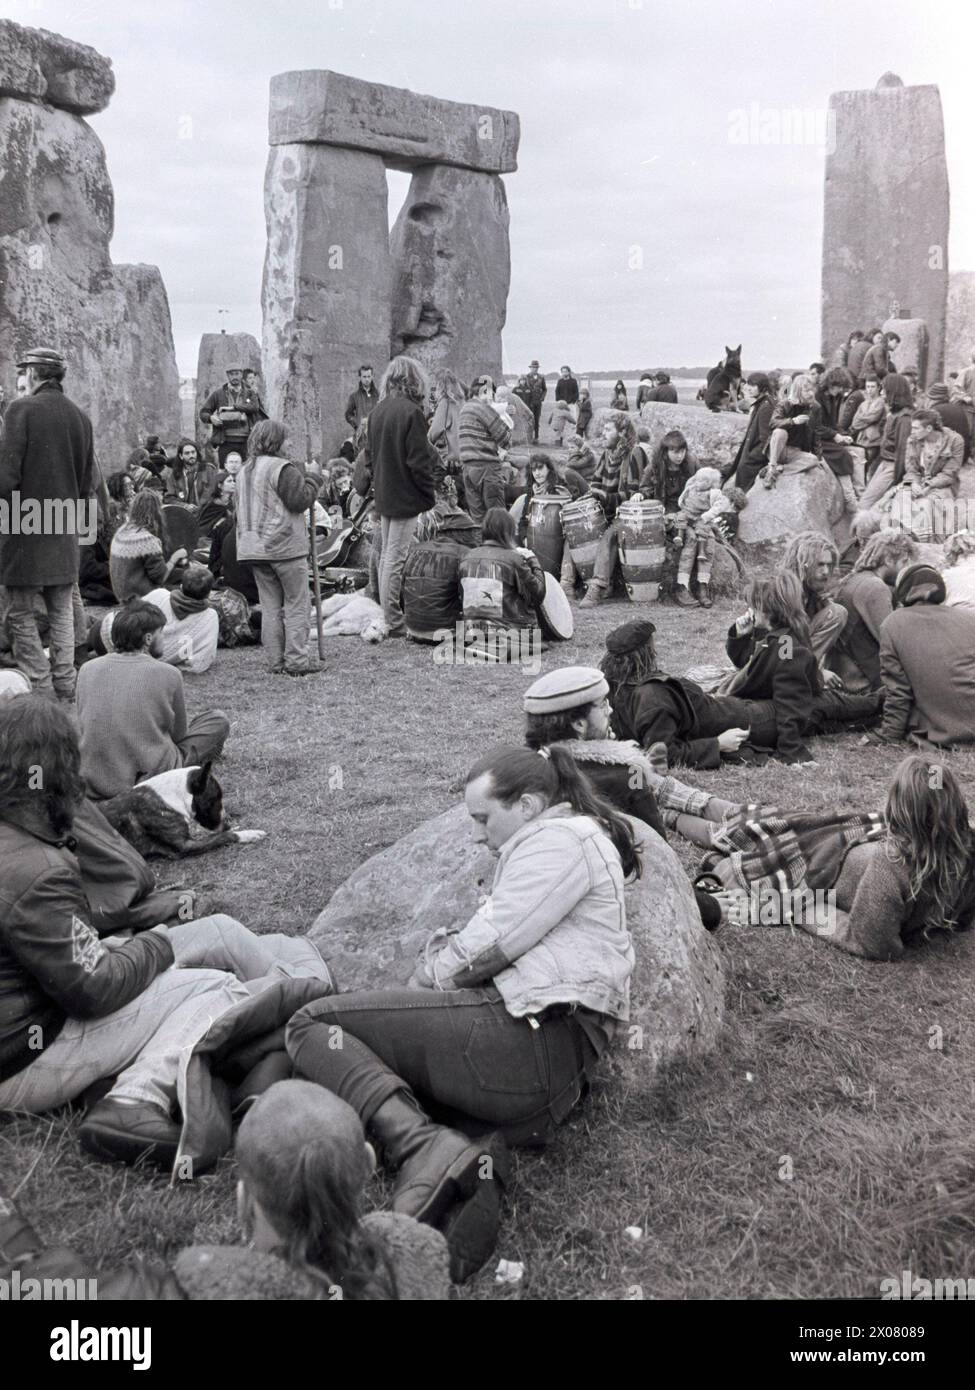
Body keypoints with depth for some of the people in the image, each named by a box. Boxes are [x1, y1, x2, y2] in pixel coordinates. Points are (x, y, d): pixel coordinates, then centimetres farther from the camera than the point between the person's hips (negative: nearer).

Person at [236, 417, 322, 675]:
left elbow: (240, 513, 19)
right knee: (297, 605, 1)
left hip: (254, 548, 8)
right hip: (285, 547, -7)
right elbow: (301, 500, -15)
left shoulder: (244, 472, 14)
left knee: (270, 606, 11)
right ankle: (296, 660, -1)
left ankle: (275, 661, 12)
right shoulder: (282, 469, -13)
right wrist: (312, 476, -3)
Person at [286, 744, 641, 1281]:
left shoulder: (557, 837, -1)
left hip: (527, 1039, -10)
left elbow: (483, 951, -9)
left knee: (312, 1024, -5)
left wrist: (433, 969, 9)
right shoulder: (577, 838, 30)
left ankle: (426, 1151, -26)